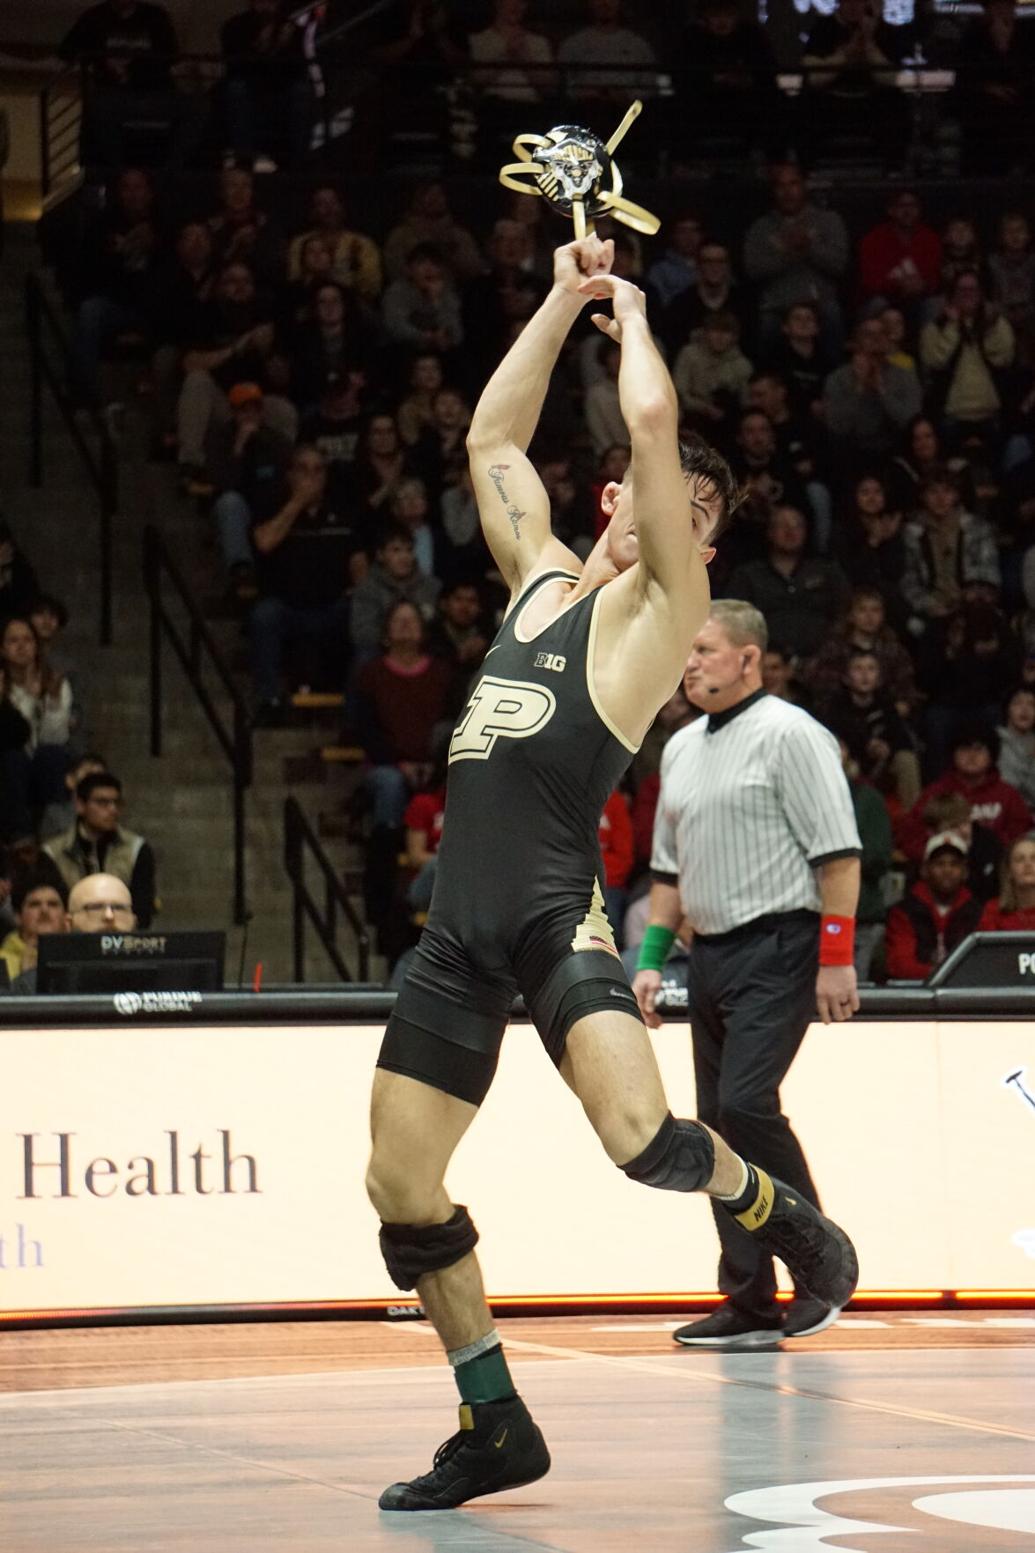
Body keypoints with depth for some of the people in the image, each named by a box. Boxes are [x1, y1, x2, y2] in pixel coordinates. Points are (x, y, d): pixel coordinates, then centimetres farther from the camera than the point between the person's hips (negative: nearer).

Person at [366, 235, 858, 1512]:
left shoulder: (661, 604, 2)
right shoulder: (540, 577, 20)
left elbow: (653, 417, -9)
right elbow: (492, 434, 26)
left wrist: (631, 313, 8)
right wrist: (566, 298, 23)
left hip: (558, 909, -7)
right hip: (462, 924, 7)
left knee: (641, 1138, -27)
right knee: (399, 1185, 4)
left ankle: (768, 1207, 8)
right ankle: (495, 1428, 18)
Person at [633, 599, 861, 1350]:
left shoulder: (788, 734, -7)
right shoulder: (682, 749, 17)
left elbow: (838, 852, -11)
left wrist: (837, 957, -16)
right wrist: (652, 958, 17)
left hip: (777, 950, -8)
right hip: (710, 953, 8)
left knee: (746, 1103, -19)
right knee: (720, 1122, 5)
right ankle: (750, 1302, 9)